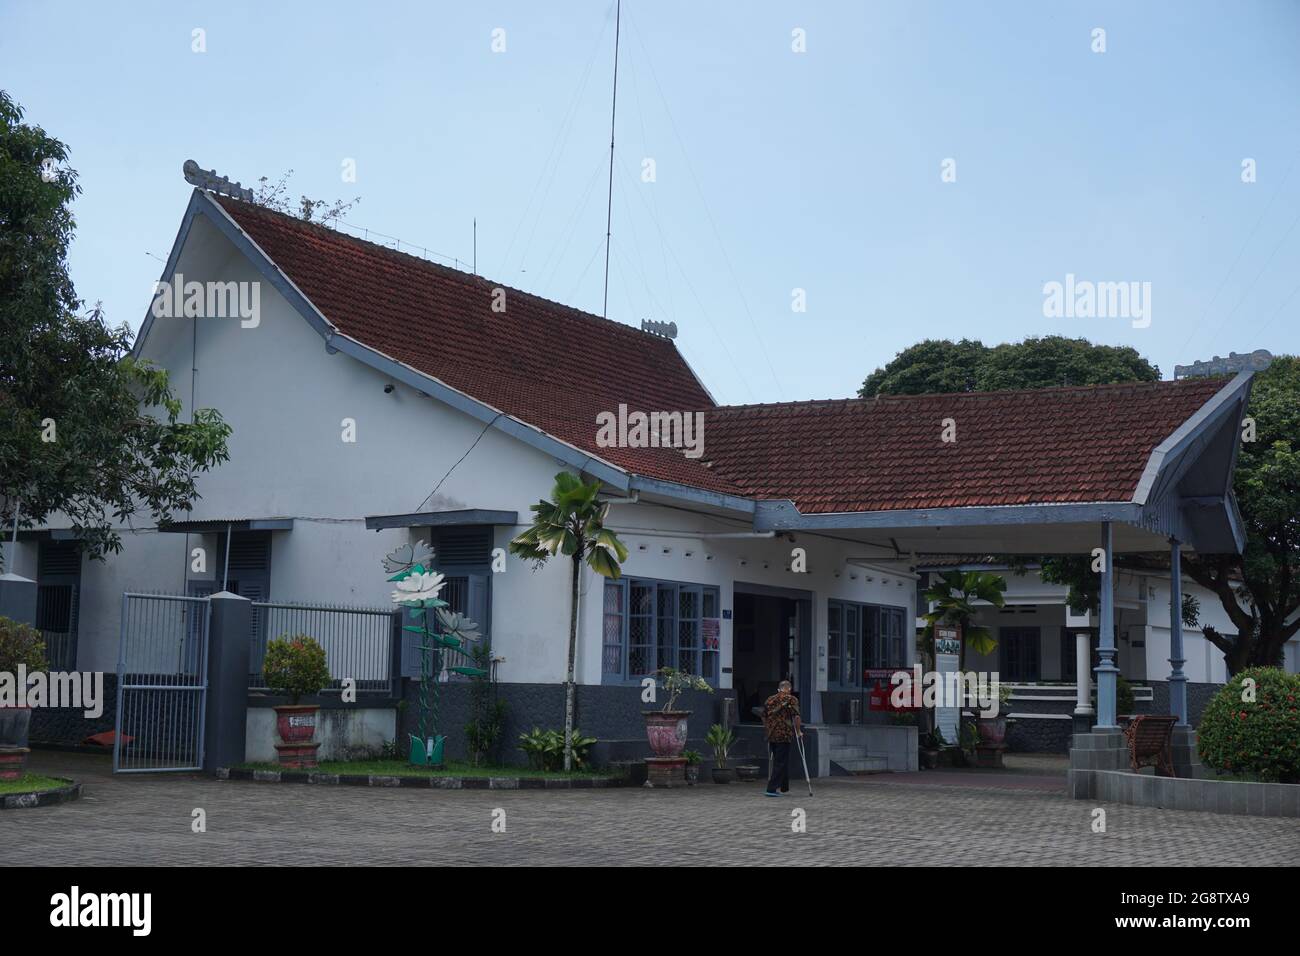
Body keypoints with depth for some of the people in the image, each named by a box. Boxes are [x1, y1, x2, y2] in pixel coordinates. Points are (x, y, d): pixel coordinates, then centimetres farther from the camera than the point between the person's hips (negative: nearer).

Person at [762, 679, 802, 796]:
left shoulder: (770, 700, 14)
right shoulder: (791, 699, -3)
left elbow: (764, 716, 18)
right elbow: (796, 716, -11)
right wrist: (798, 732, -3)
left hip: (771, 735, 6)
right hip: (784, 735, -6)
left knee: (777, 761, 18)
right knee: (780, 763, -4)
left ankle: (784, 787, 27)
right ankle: (771, 789, -12)